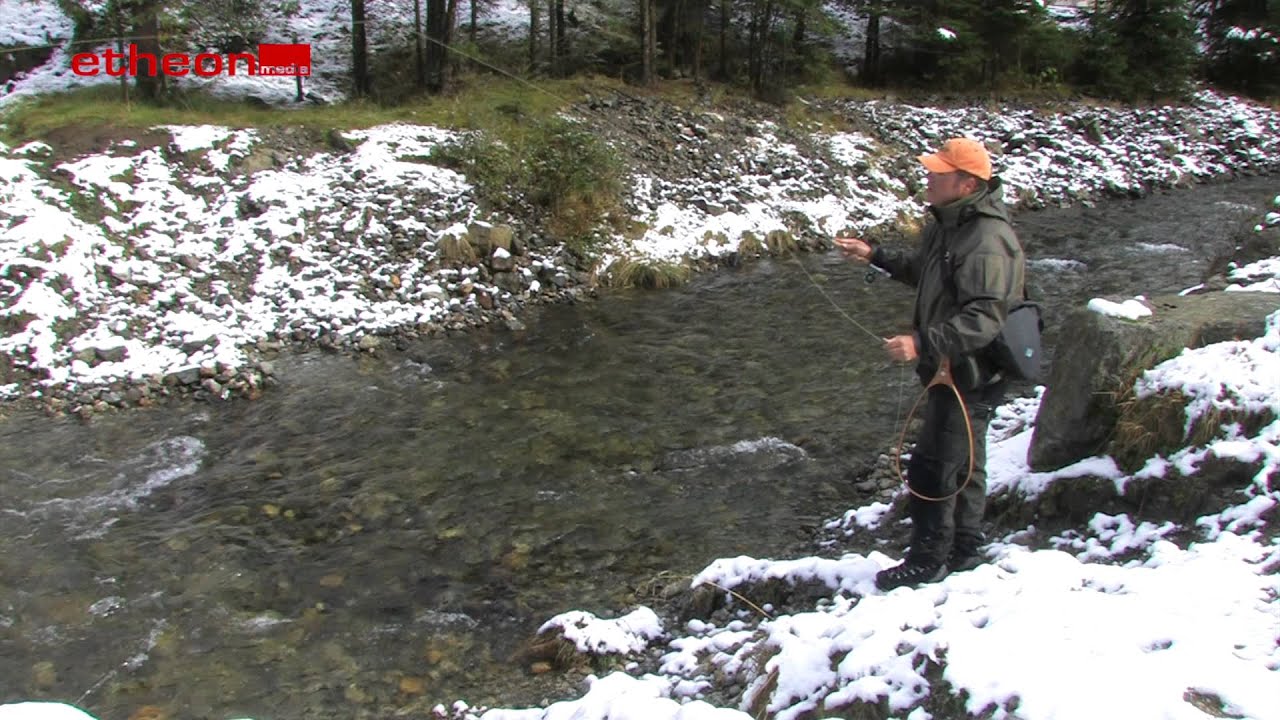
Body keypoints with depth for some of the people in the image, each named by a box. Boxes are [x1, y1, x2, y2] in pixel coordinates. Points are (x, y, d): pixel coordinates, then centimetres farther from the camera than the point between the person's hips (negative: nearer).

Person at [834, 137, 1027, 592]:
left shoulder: (986, 242, -25)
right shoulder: (948, 224, 8)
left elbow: (983, 320, -32)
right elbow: (924, 271, 25)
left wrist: (923, 344, -39)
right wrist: (876, 257, 18)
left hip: (969, 377, -10)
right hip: (953, 371, 10)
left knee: (932, 469, -2)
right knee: (963, 464, 21)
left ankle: (926, 562, 14)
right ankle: (965, 549, 36)